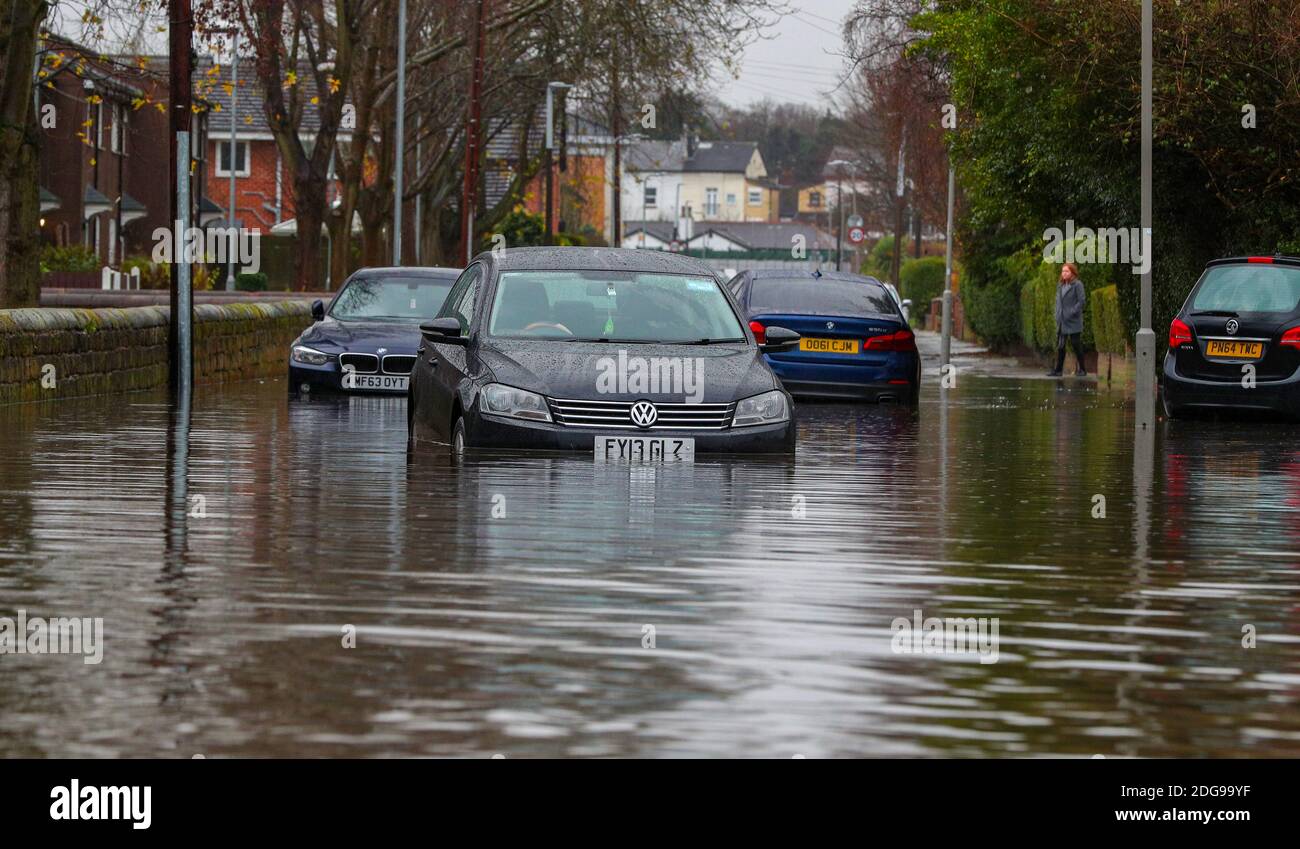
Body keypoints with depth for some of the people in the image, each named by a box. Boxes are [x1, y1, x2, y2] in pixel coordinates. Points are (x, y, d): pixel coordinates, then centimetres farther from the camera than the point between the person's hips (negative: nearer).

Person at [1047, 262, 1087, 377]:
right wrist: (1057, 315, 7)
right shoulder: (1061, 286, 14)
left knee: (1076, 345, -1)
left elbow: (1081, 301, -11)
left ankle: (1082, 369, 9)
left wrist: (1072, 313, -17)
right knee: (1060, 346, 6)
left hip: (1073, 322, -7)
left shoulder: (1077, 285, -7)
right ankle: (1057, 370, 9)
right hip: (1062, 322, 7)